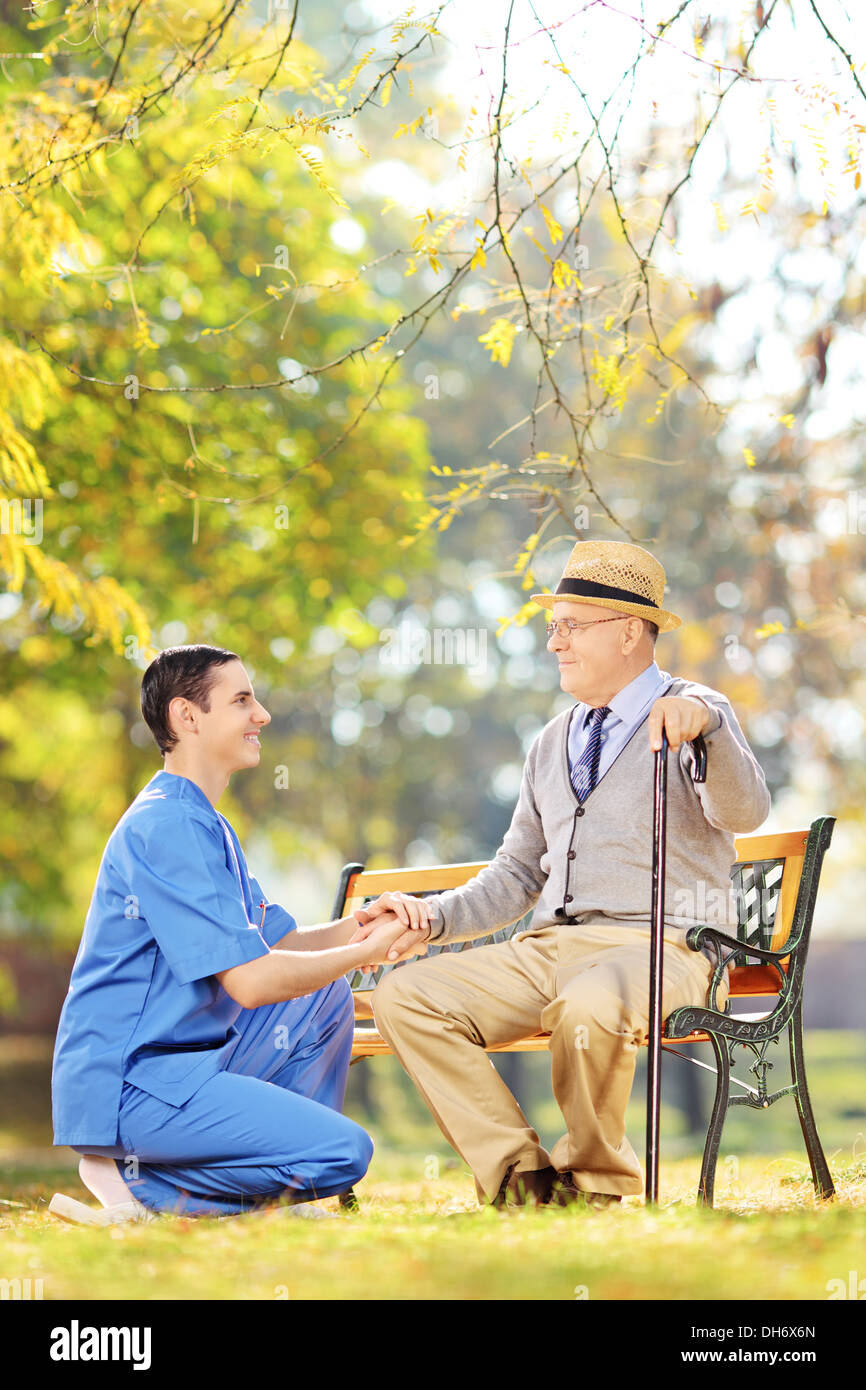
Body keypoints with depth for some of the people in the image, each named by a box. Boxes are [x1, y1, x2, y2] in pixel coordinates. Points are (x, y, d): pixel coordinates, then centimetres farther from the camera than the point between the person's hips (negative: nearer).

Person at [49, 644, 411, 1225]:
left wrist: (358, 926, 0)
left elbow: (279, 941, 19)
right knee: (344, 1151, -18)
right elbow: (252, 980, -21)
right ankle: (138, 1181, -7)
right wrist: (366, 950, -8)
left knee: (326, 994, 15)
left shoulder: (207, 826, 18)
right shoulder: (167, 827, -17)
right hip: (127, 1084, -10)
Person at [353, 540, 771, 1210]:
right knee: (404, 994, -13)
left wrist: (704, 726, -38)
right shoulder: (553, 742, 22)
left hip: (661, 949, -7)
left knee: (590, 1004, -40)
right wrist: (433, 916, 8)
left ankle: (596, 1181, -13)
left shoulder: (695, 714, 1)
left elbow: (744, 812, -19)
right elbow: (516, 876, 25)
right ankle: (521, 1174, -12)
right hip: (549, 948, 7)